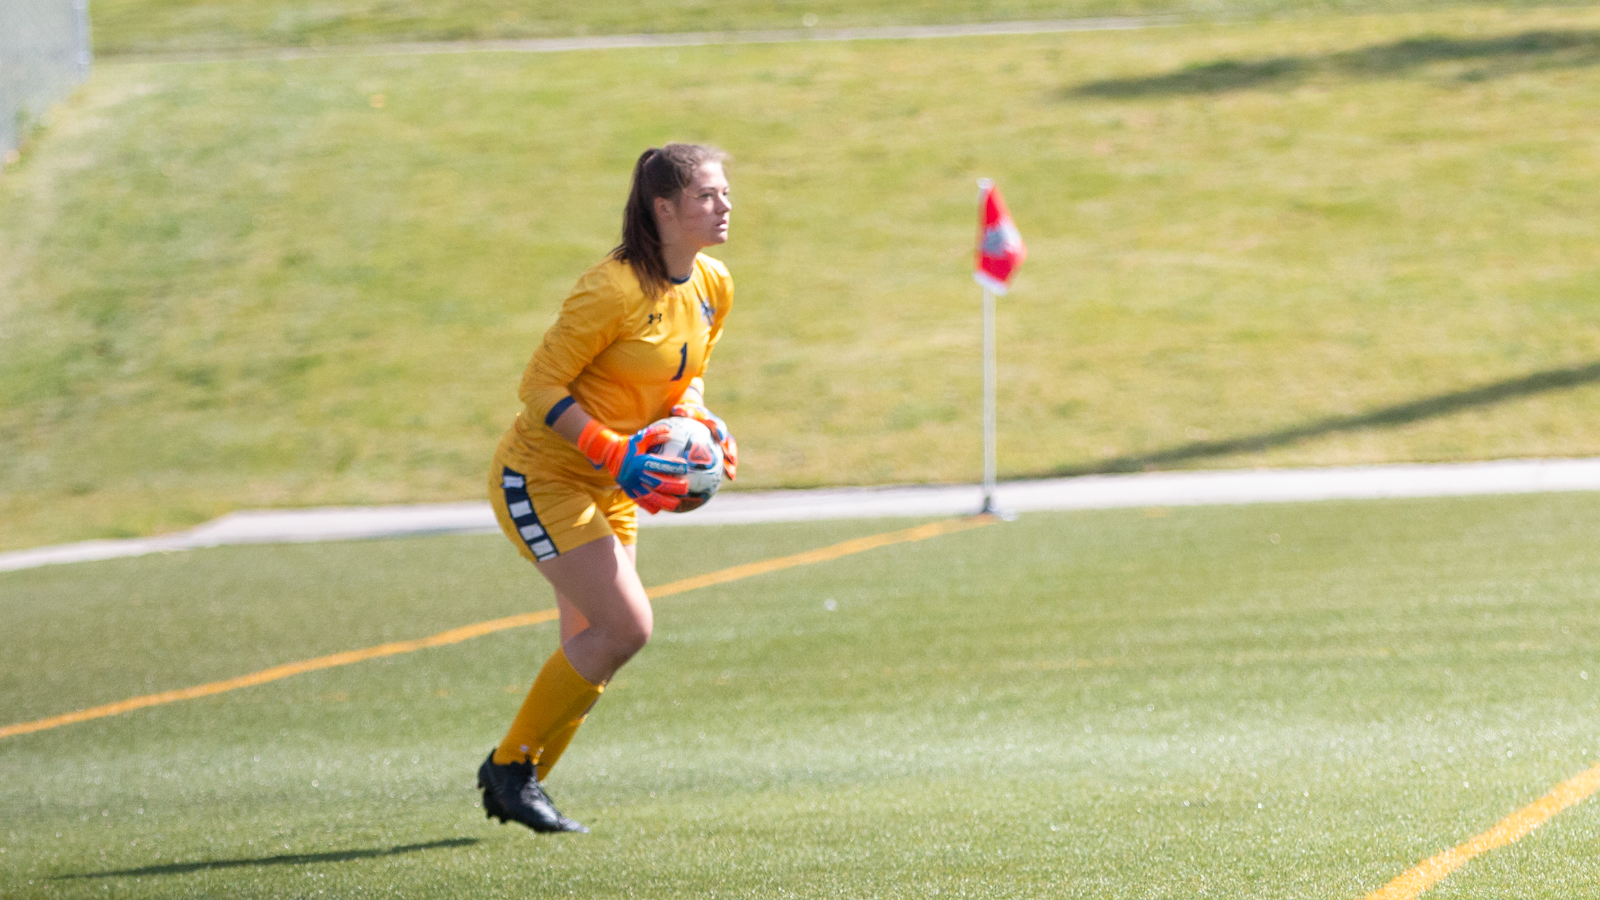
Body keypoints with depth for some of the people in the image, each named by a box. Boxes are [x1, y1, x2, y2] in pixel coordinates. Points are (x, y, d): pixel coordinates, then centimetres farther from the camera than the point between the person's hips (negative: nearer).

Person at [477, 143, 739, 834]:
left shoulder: (714, 288, 1)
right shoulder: (616, 290, -25)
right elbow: (540, 387, -21)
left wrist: (702, 426, -5)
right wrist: (615, 454, -29)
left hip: (610, 488, 8)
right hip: (542, 475, -8)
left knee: (592, 647, 5)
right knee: (625, 626, -16)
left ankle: (518, 781, 19)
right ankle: (510, 765, -1)